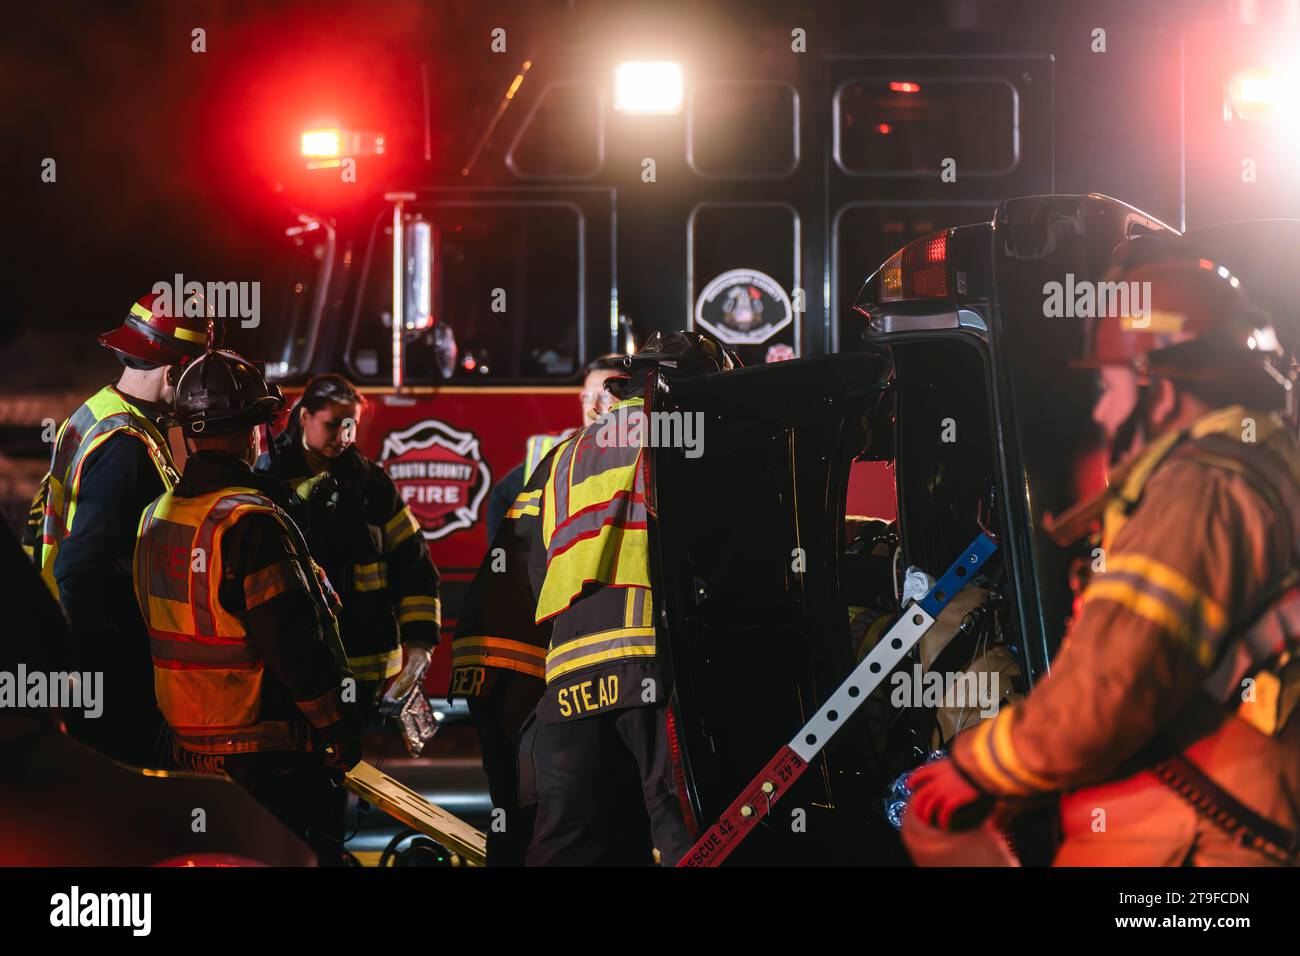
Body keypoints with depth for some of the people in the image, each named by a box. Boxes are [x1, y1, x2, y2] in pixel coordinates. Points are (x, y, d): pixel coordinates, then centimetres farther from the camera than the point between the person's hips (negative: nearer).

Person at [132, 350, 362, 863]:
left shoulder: (156, 518, 8)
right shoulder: (250, 522, -20)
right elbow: (295, 643, -22)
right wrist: (340, 727, -12)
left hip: (189, 745, 9)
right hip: (268, 757, -9)